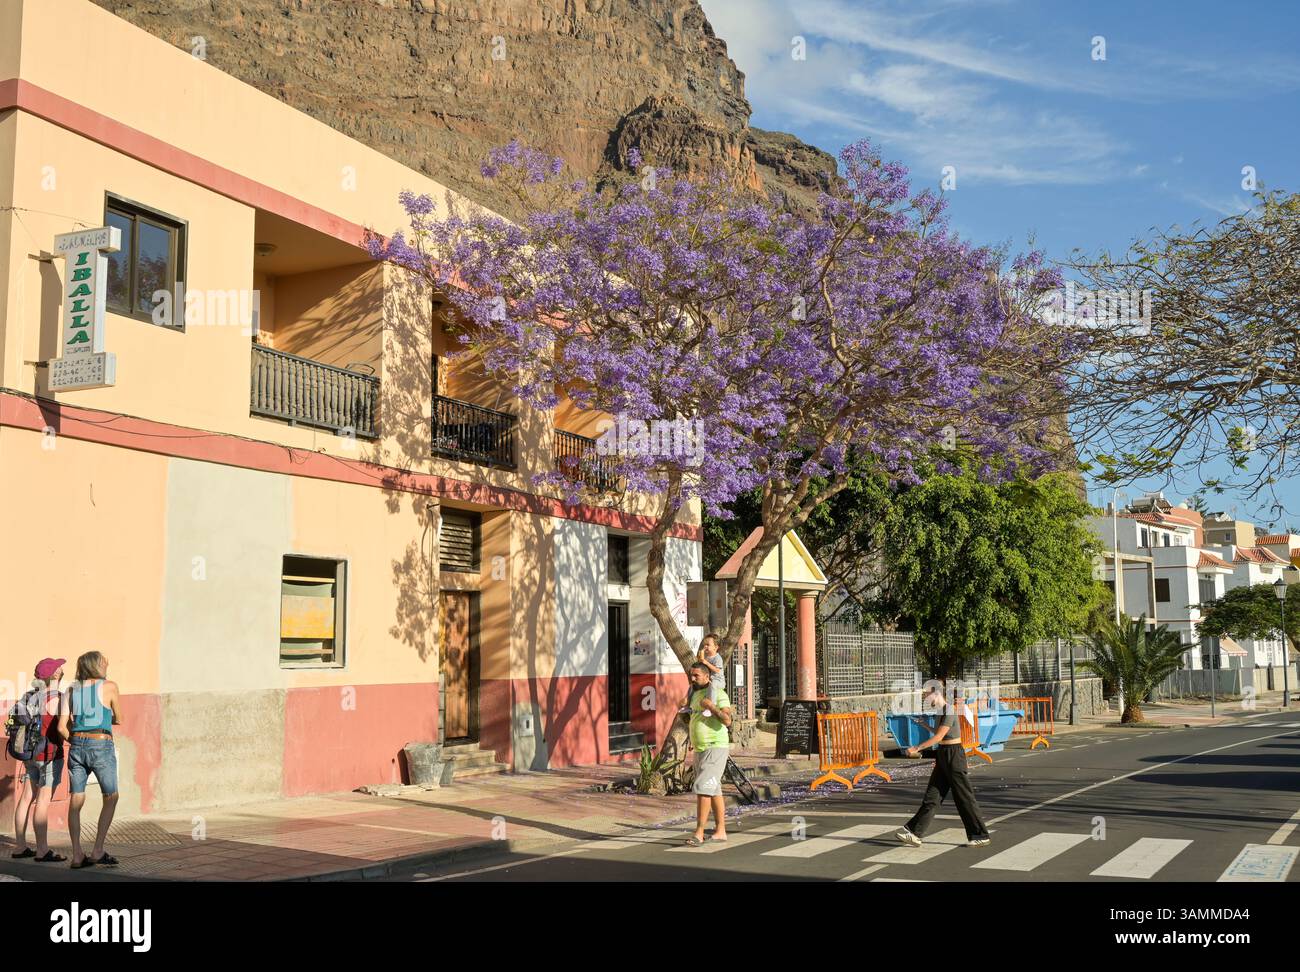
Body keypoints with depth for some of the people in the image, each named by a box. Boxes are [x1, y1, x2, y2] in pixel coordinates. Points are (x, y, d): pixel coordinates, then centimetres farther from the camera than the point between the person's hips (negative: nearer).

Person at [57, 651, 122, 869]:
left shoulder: (71, 690, 9)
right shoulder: (109, 686, -1)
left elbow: (62, 727, 4)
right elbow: (118, 719, 10)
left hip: (77, 747, 4)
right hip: (101, 746, -4)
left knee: (76, 801, 8)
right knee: (111, 798, 9)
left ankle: (77, 855, 5)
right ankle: (98, 851, 3)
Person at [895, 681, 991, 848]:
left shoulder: (949, 712, -18)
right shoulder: (940, 711, 11)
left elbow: (938, 736, -21)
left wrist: (917, 748, -20)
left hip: (953, 755, -9)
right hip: (943, 755, 10)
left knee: (964, 797, -1)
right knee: (932, 795, 6)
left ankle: (981, 835, 10)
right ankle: (914, 833, 6)